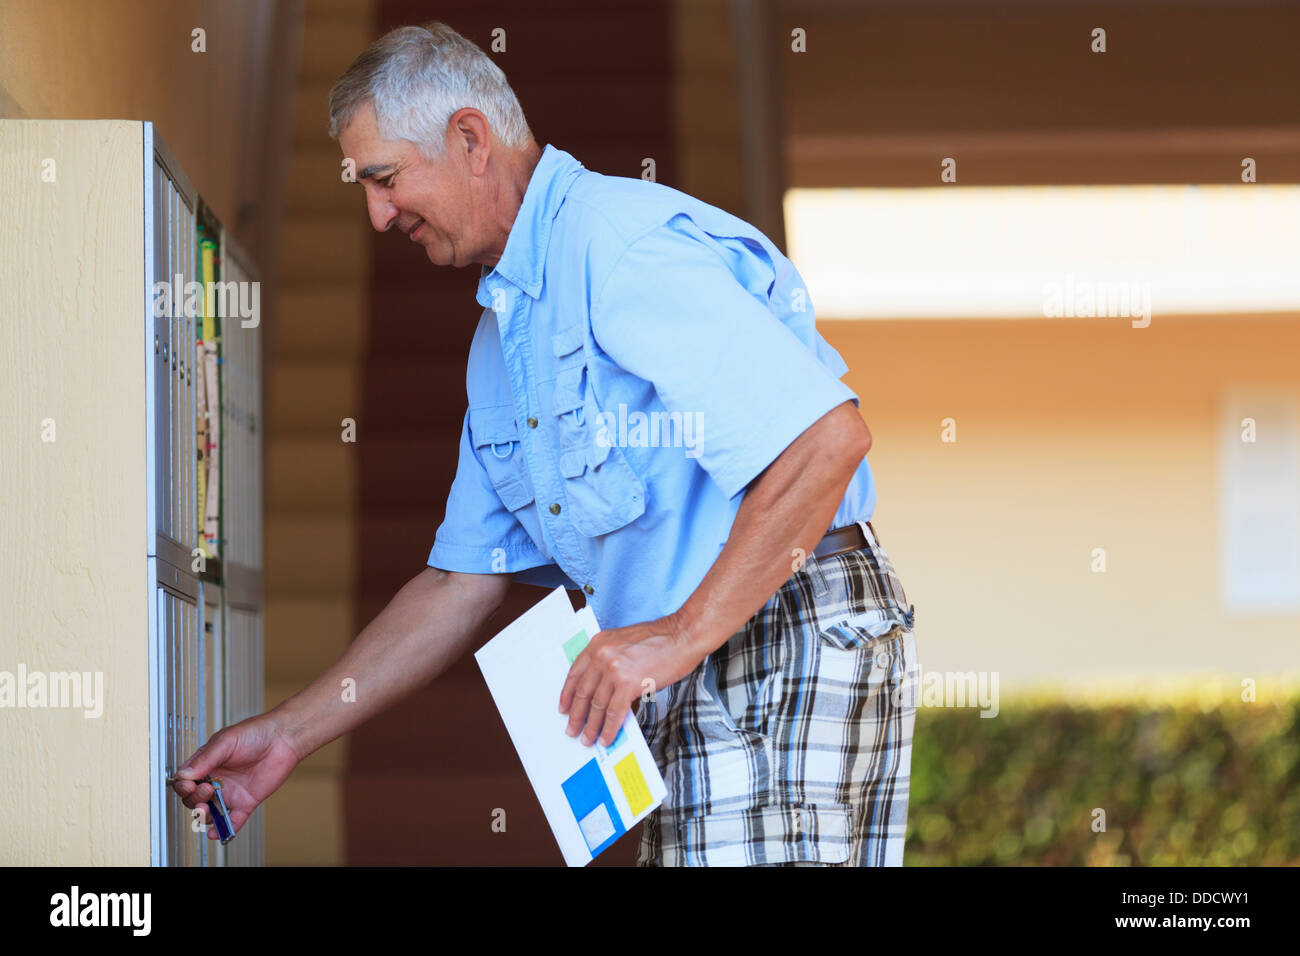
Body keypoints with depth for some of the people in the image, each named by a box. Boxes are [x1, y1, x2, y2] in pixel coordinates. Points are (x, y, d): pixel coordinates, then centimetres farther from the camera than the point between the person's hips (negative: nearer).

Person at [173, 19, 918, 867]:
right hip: (692, 673, 9)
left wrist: (682, 635, -21)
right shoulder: (501, 336, 19)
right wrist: (291, 732, 16)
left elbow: (827, 438, -23)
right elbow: (462, 583, 21)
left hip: (789, 642, -9)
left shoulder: (623, 241, -13)